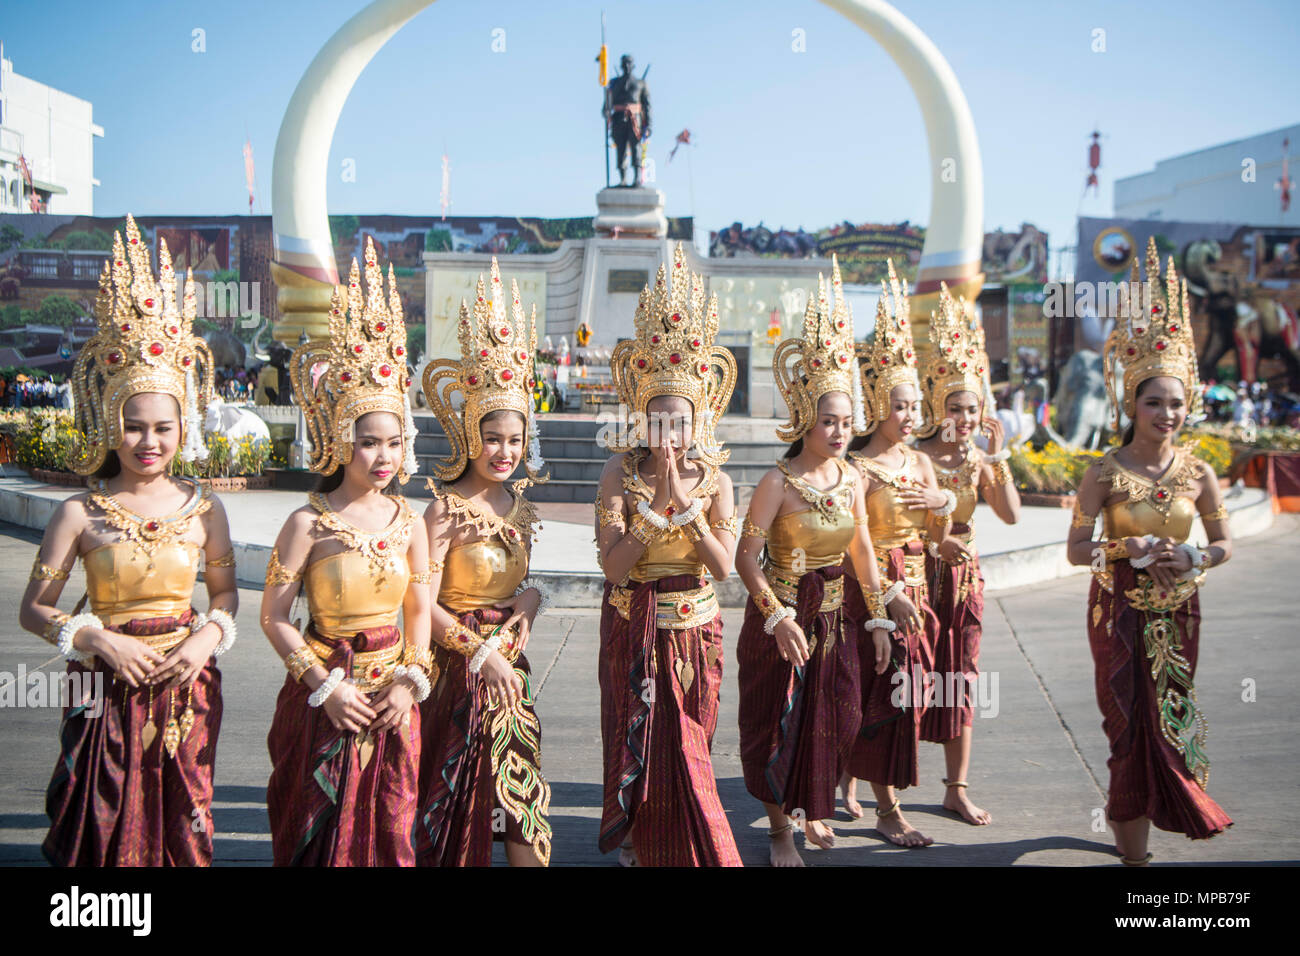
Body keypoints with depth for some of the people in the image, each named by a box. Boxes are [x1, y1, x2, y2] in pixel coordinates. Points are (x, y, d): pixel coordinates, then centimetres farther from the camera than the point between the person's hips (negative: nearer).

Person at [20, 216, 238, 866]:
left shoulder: (204, 509, 1)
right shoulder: (80, 514, -4)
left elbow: (225, 593, 11)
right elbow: (34, 609, 0)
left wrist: (208, 637, -7)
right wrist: (100, 641, -13)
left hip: (184, 688, 1)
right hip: (107, 693, -1)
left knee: (182, 827, 8)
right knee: (105, 833, 5)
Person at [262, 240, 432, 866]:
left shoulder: (408, 522, 0)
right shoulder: (309, 523, -11)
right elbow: (274, 616, -9)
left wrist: (410, 680, -3)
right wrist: (325, 687, -13)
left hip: (392, 700, 3)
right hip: (322, 696, -3)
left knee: (388, 830, 13)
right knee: (317, 831, 10)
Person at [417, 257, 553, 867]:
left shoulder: (517, 504, 7)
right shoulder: (446, 509, -13)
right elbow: (424, 605, -15)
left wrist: (529, 595, 0)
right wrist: (481, 652, -16)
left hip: (508, 663, 6)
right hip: (458, 668, -6)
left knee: (523, 800, 7)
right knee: (456, 794, 4)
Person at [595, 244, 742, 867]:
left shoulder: (714, 481, -3)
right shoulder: (620, 475, -9)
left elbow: (723, 566, -11)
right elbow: (613, 564, -18)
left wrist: (687, 505, -19)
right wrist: (657, 506, -24)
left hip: (693, 627, 1)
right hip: (633, 624, -1)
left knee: (686, 744, 9)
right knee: (639, 742, 7)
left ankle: (683, 847, 27)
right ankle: (640, 839, 26)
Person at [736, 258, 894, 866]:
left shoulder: (851, 479, 1)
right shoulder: (778, 483, -16)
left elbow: (863, 552, 9)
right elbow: (747, 557, -17)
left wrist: (879, 619, 8)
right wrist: (777, 616, -26)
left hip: (834, 616, 5)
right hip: (782, 615, -5)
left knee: (835, 719, 14)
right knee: (778, 720, 5)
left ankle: (813, 808, 39)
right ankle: (781, 825, 23)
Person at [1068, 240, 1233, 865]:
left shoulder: (1197, 472, 1)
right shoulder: (1106, 473, -8)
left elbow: (1224, 543, 9)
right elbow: (1076, 549, -8)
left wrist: (1194, 559, -11)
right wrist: (1128, 549, -22)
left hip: (1177, 609, 4)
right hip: (1120, 609, -4)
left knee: (1166, 716, 11)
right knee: (1137, 719, -1)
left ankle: (1121, 810, 36)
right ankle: (1135, 849, 10)